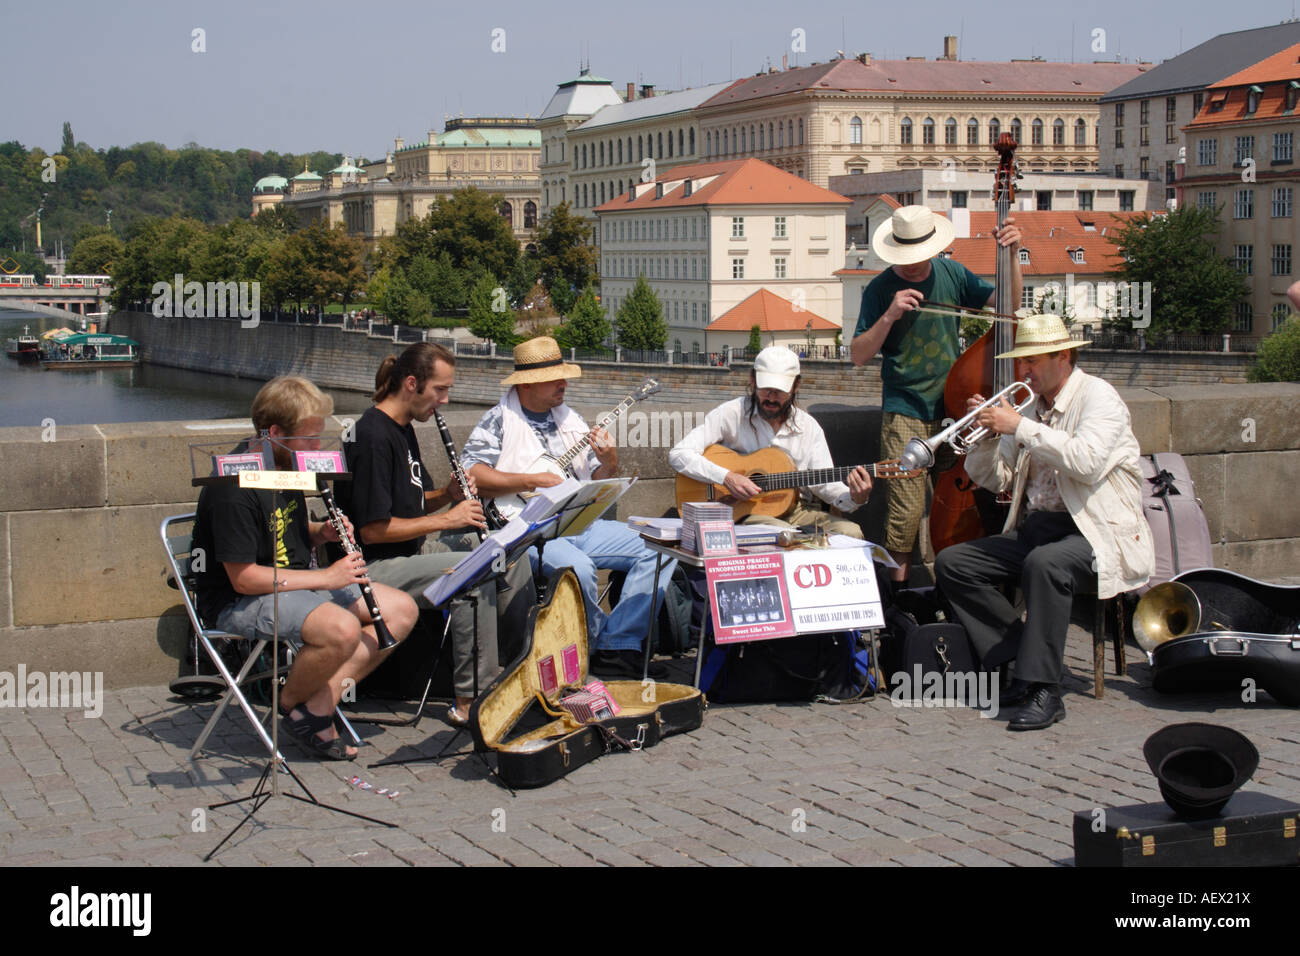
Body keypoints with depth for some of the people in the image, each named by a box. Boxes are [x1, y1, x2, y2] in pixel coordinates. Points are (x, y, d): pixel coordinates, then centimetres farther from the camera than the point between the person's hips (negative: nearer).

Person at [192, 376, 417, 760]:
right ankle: (290, 706, -5)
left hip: (296, 582, 10)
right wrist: (325, 577, -21)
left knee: (403, 610, -3)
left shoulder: (288, 464, 6)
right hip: (238, 601, -10)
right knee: (342, 629, -35)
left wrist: (322, 532, -2)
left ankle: (320, 702, -11)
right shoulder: (234, 488, -23)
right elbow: (244, 578, -25)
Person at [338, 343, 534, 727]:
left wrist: (448, 495, 1)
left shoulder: (403, 429, 13)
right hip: (374, 566, -10)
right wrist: (445, 519, -17)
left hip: (411, 550, 10)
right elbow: (373, 529, -22)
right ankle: (469, 702, -23)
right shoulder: (372, 437, -19)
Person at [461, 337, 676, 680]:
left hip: (581, 525, 7)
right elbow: (469, 475, -14)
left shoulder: (569, 419, 18)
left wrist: (610, 465, -3)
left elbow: (595, 483, 20)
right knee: (578, 567, -36)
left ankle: (619, 647, -11)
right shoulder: (499, 420, -1)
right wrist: (532, 481, -15)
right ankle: (601, 646, -8)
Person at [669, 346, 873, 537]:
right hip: (745, 511, -5)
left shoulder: (808, 426, 8)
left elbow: (825, 484, 6)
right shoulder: (732, 414, -3)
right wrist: (726, 477, -21)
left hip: (797, 510, 5)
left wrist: (854, 499, -16)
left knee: (850, 532, -23)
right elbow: (679, 454, -9)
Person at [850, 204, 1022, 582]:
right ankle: (899, 578, 4)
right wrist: (889, 316, -22)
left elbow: (1008, 302, 4)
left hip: (952, 406, 3)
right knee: (907, 508, -11)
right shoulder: (881, 290, -6)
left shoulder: (951, 274, 4)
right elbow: (858, 355, -9)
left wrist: (1012, 255, -10)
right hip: (904, 412, -3)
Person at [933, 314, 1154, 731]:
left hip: (1098, 534, -8)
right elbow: (994, 480, 17)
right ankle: (1024, 661, -5)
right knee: (951, 564, -6)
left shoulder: (1097, 396, -6)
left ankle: (1045, 691, -30)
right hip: (1035, 530, 8)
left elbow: (1087, 462, -26)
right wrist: (988, 434, -2)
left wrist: (1019, 427, -21)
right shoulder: (1031, 408, 15)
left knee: (1044, 563, -38)